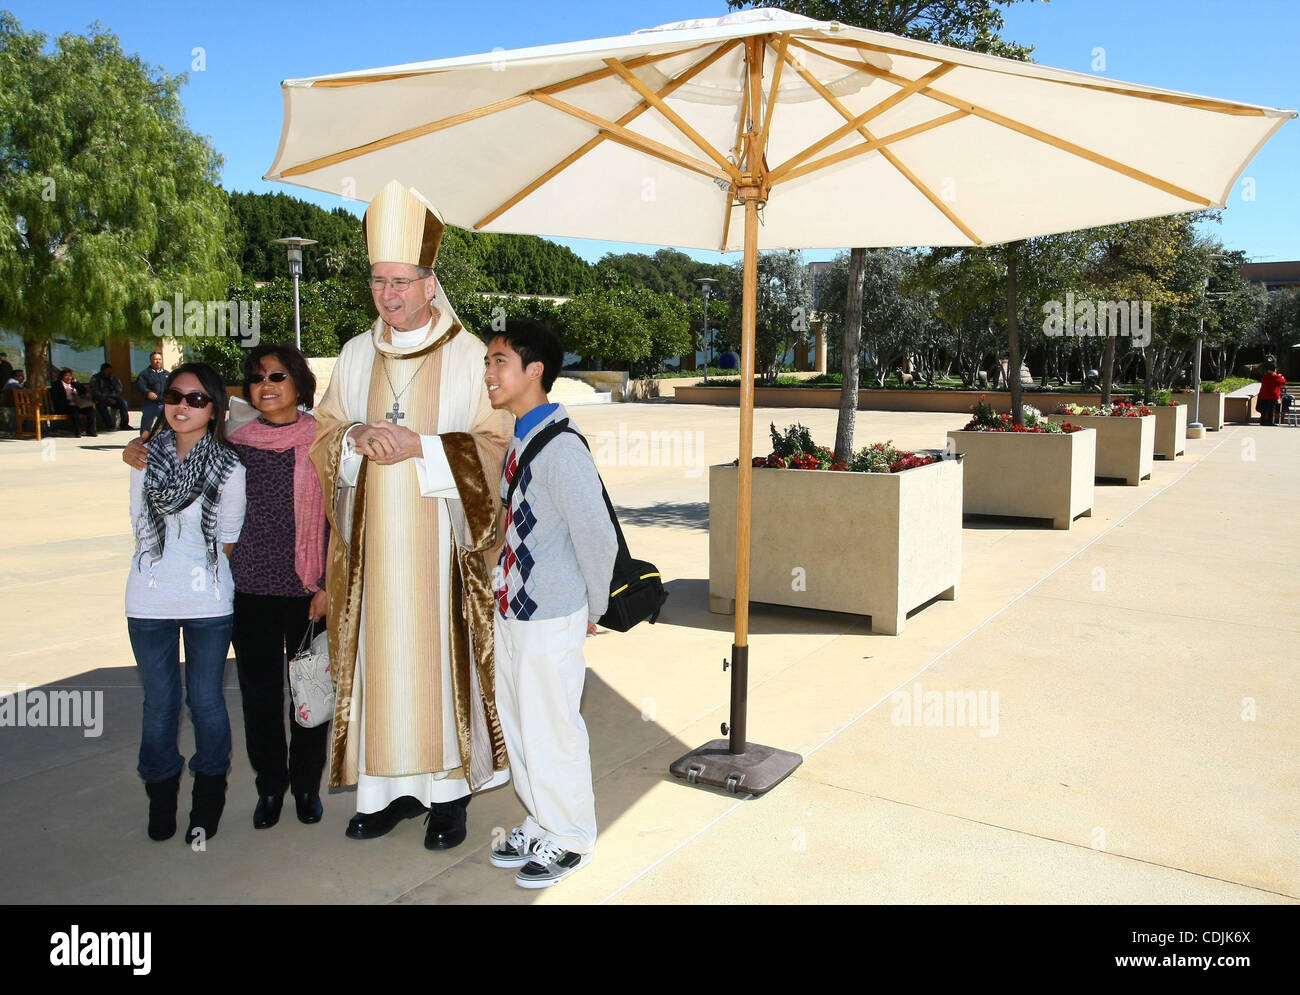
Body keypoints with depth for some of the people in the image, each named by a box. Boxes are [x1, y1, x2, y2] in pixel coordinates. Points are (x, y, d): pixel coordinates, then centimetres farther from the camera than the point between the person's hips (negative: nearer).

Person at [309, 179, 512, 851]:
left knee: (441, 655, -1)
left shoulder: (467, 356, -3)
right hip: (371, 540, 4)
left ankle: (449, 789, 12)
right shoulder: (356, 356, 10)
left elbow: (491, 444, -4)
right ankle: (389, 787, 19)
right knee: (378, 658, 7)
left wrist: (420, 448, -17)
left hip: (438, 538, -4)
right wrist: (357, 436, -9)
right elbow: (323, 435, 13)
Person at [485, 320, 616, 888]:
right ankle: (540, 824, 40)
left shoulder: (561, 448, -21)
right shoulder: (516, 441, 6)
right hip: (511, 609, 9)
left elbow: (597, 538, -20)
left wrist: (592, 609, -8)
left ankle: (569, 840, 27)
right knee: (516, 726, 20)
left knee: (551, 731, 6)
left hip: (552, 619, -9)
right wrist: (505, 590, 15)